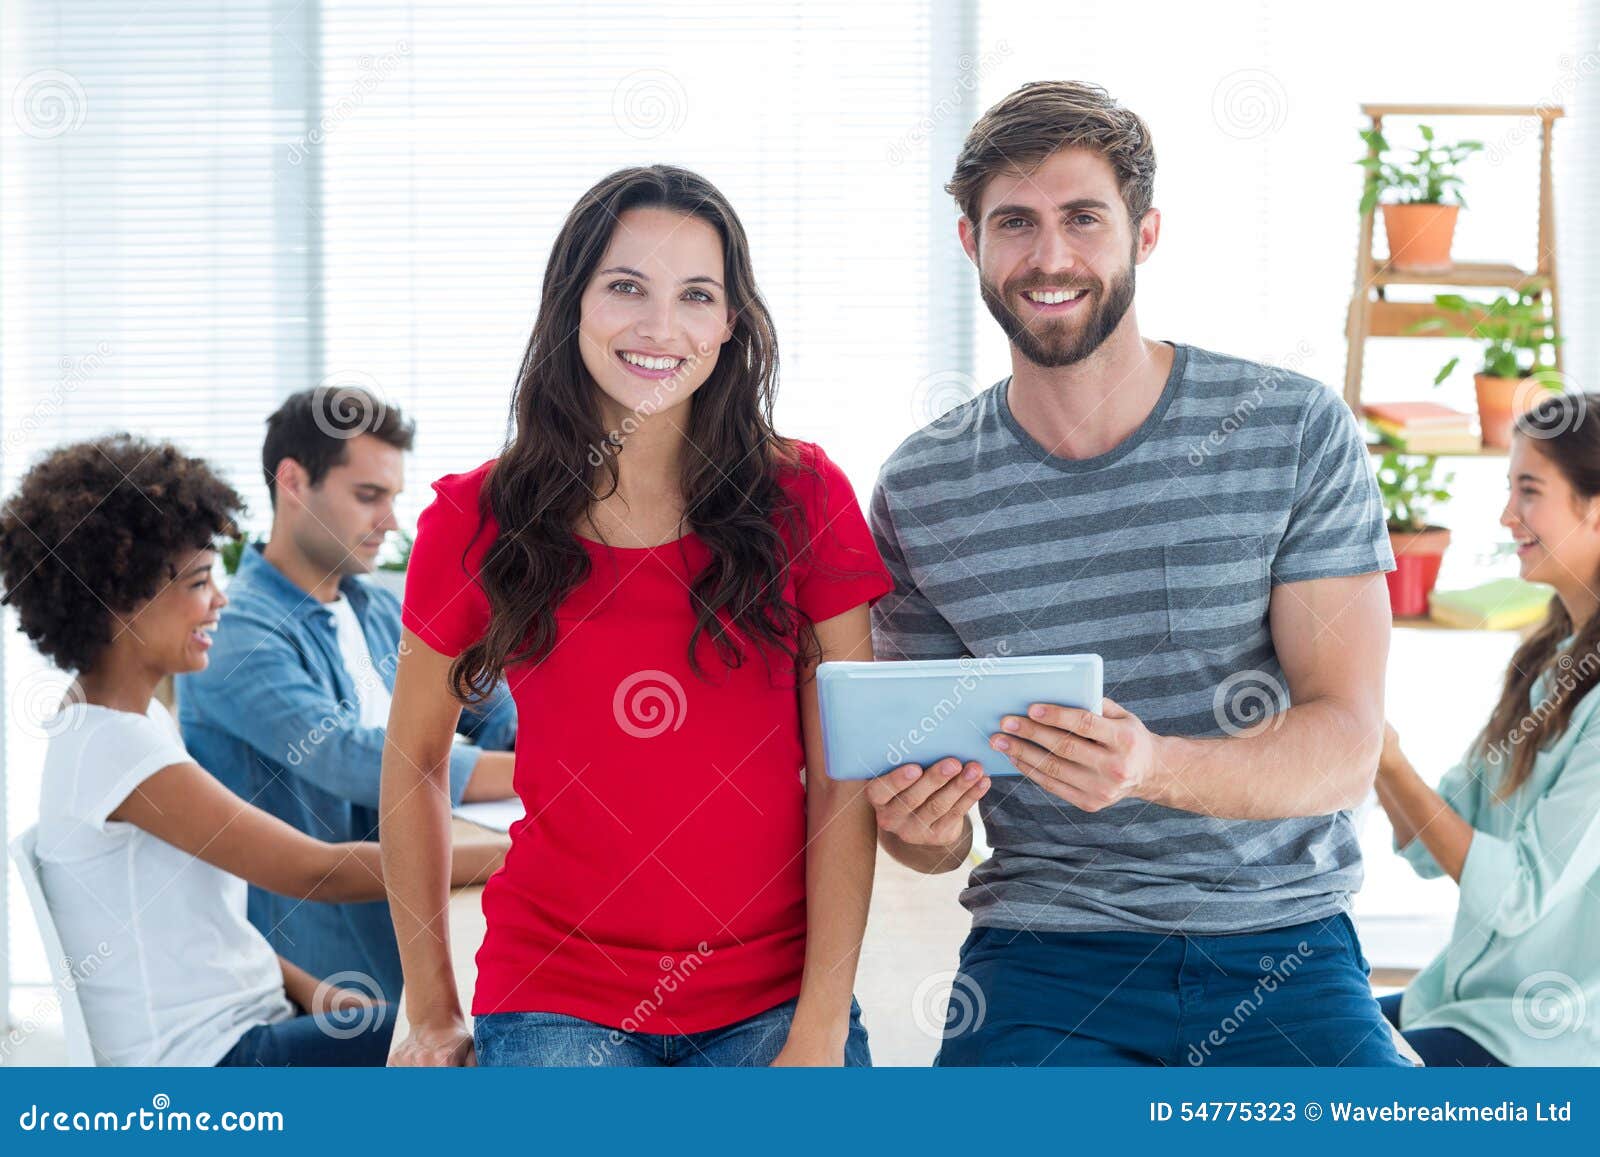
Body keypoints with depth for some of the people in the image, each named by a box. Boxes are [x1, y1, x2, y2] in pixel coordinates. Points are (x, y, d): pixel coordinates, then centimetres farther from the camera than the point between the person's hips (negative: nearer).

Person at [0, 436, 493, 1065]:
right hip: (209, 1059, -10)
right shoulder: (113, 747, -20)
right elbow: (315, 871, -20)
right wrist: (498, 857, -16)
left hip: (241, 1025, 10)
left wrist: (306, 987, 2)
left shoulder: (138, 720, 11)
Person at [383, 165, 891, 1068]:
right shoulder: (475, 520, 0)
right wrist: (433, 1012, 8)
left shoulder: (803, 499, -1)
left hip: (774, 998, 0)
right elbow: (414, 761, 9)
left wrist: (823, 1026, -10)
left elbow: (843, 780, -4)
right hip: (559, 1006, 0)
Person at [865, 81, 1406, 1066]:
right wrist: (917, 824, -17)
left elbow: (1347, 744, -8)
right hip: (1047, 956, 0)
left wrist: (1152, 768, -28)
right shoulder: (919, 492, 3)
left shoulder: (1298, 431, -1)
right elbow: (927, 799, 8)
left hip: (1285, 950, 0)